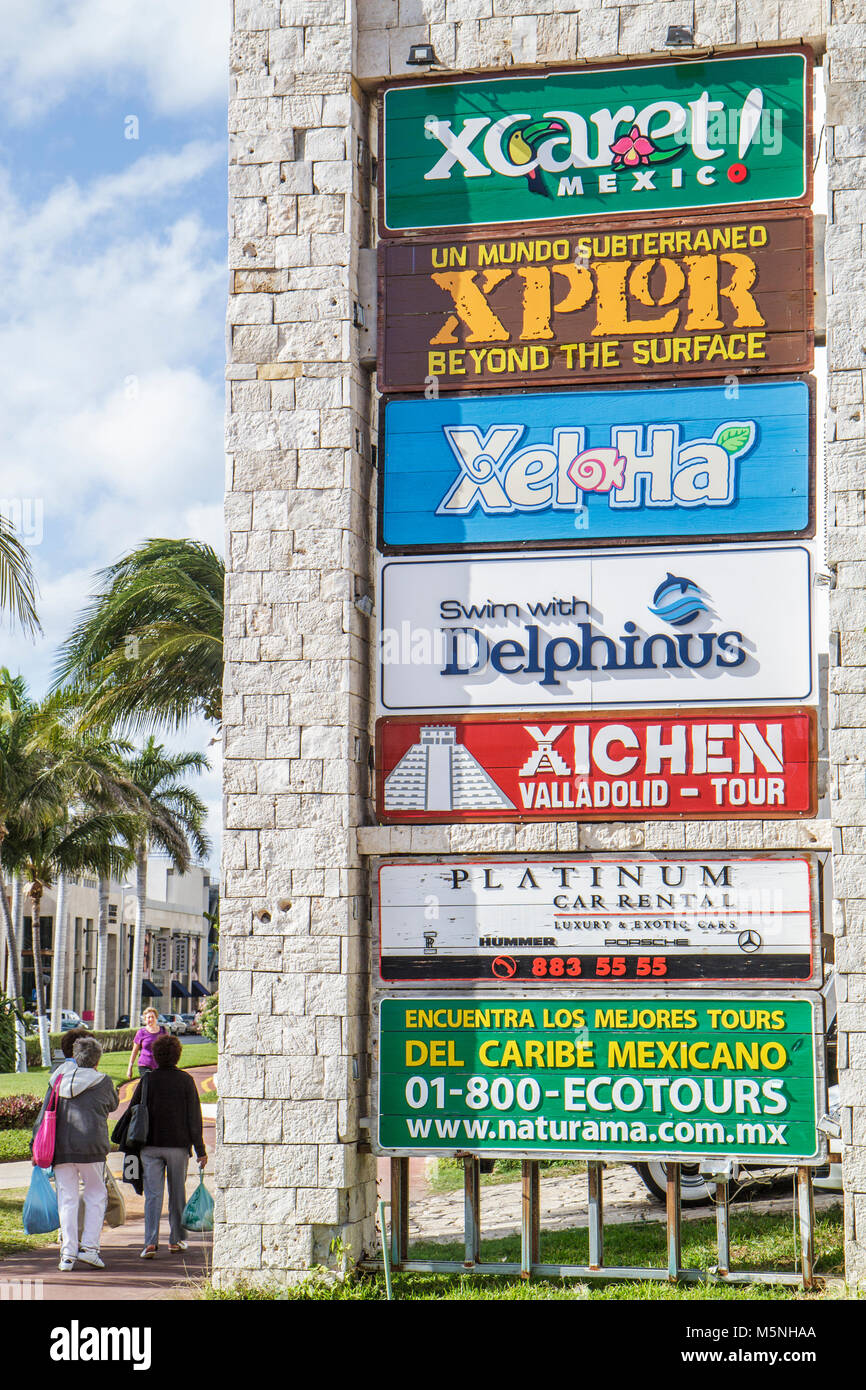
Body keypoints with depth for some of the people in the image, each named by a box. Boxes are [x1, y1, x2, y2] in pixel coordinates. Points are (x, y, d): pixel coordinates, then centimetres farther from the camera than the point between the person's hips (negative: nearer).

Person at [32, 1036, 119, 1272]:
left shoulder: (59, 1080, 10)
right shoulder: (103, 1082, 1)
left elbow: (44, 1115, 9)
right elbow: (112, 1105, 19)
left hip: (60, 1148, 3)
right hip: (91, 1146, -3)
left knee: (67, 1199, 7)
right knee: (96, 1195, 11)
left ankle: (68, 1253, 4)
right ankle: (89, 1246, 2)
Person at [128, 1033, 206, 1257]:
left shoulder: (147, 1080, 1)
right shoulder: (185, 1080, -3)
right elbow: (194, 1117, -4)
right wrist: (200, 1150, -1)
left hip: (150, 1146, 0)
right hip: (178, 1145, 0)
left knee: (153, 1194, 0)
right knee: (177, 1193, 14)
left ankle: (151, 1242, -13)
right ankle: (176, 1240, 22)